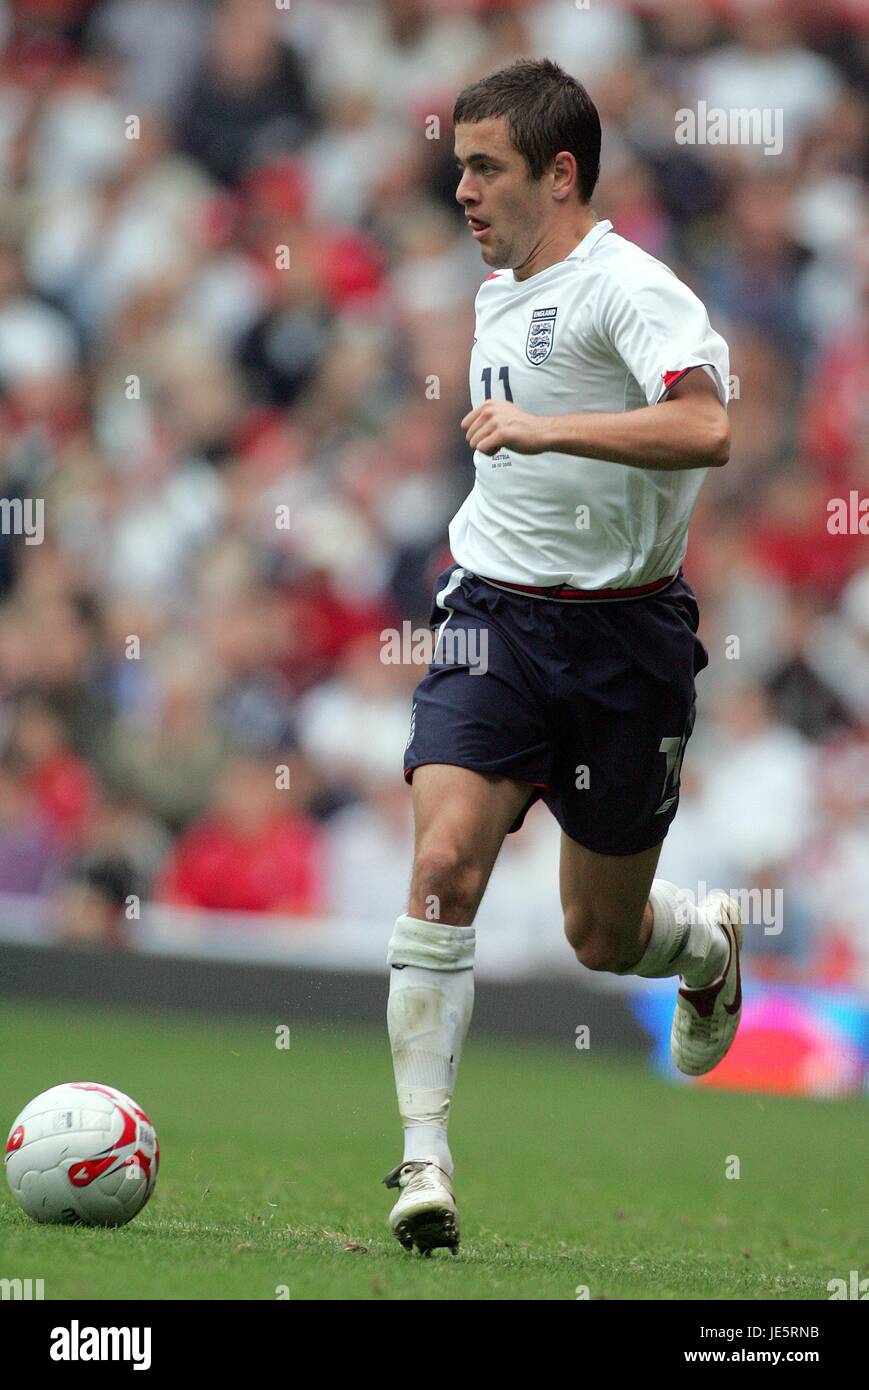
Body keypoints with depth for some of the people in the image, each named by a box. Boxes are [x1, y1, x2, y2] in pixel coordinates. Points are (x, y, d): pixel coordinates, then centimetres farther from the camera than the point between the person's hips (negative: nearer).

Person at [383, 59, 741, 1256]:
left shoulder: (626, 285, -14)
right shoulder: (498, 292, 12)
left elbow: (704, 430, -32)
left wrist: (541, 428, -33)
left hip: (624, 631, -5)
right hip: (493, 617, 5)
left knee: (604, 939, 8)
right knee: (444, 864, -18)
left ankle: (709, 944, 45)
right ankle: (424, 1159, -16)